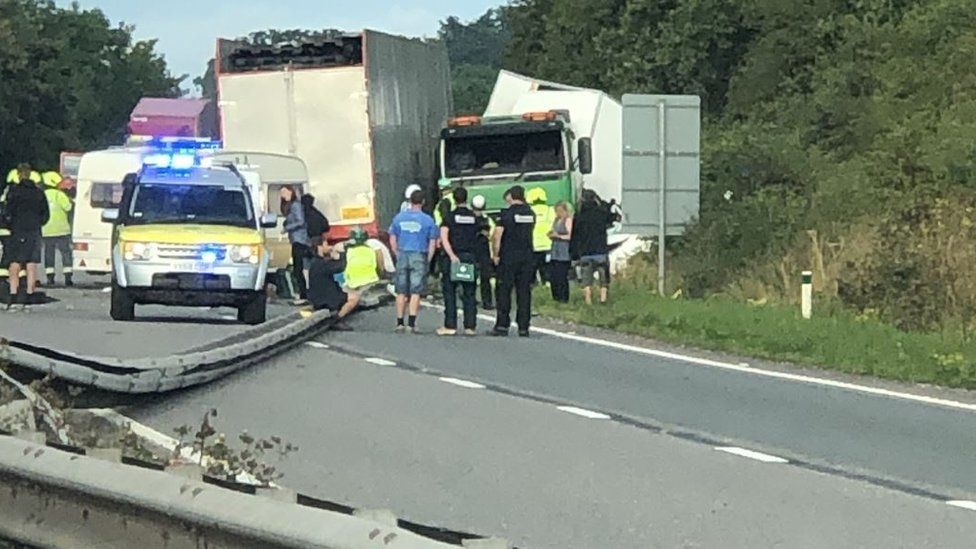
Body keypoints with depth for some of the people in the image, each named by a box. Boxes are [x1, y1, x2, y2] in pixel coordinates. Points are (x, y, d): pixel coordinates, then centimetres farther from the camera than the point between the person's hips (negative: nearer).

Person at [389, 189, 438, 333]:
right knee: (415, 292, -1)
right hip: (419, 256, -3)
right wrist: (428, 261, 6)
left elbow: (393, 240, 9)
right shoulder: (427, 220, -4)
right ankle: (411, 323, -6)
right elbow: (432, 243, -3)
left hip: (403, 256, 3)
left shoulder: (399, 217, 4)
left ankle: (400, 323, 12)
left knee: (401, 292, 9)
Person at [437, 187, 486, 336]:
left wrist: (451, 255, -19)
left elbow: (444, 238, -14)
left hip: (454, 258, -3)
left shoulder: (449, 217, -3)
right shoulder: (474, 218, 9)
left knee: (450, 292, 2)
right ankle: (470, 326, 4)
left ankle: (450, 326, -2)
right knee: (469, 293, 7)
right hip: (471, 257, 3)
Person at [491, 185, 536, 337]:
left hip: (509, 257, -4)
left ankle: (502, 325, -1)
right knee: (524, 292, 4)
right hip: (527, 257, 4)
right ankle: (523, 327, 4)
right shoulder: (531, 214, 7)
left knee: (504, 291, 2)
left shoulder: (506, 214, -7)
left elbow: (497, 236, -10)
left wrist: (495, 255, -2)